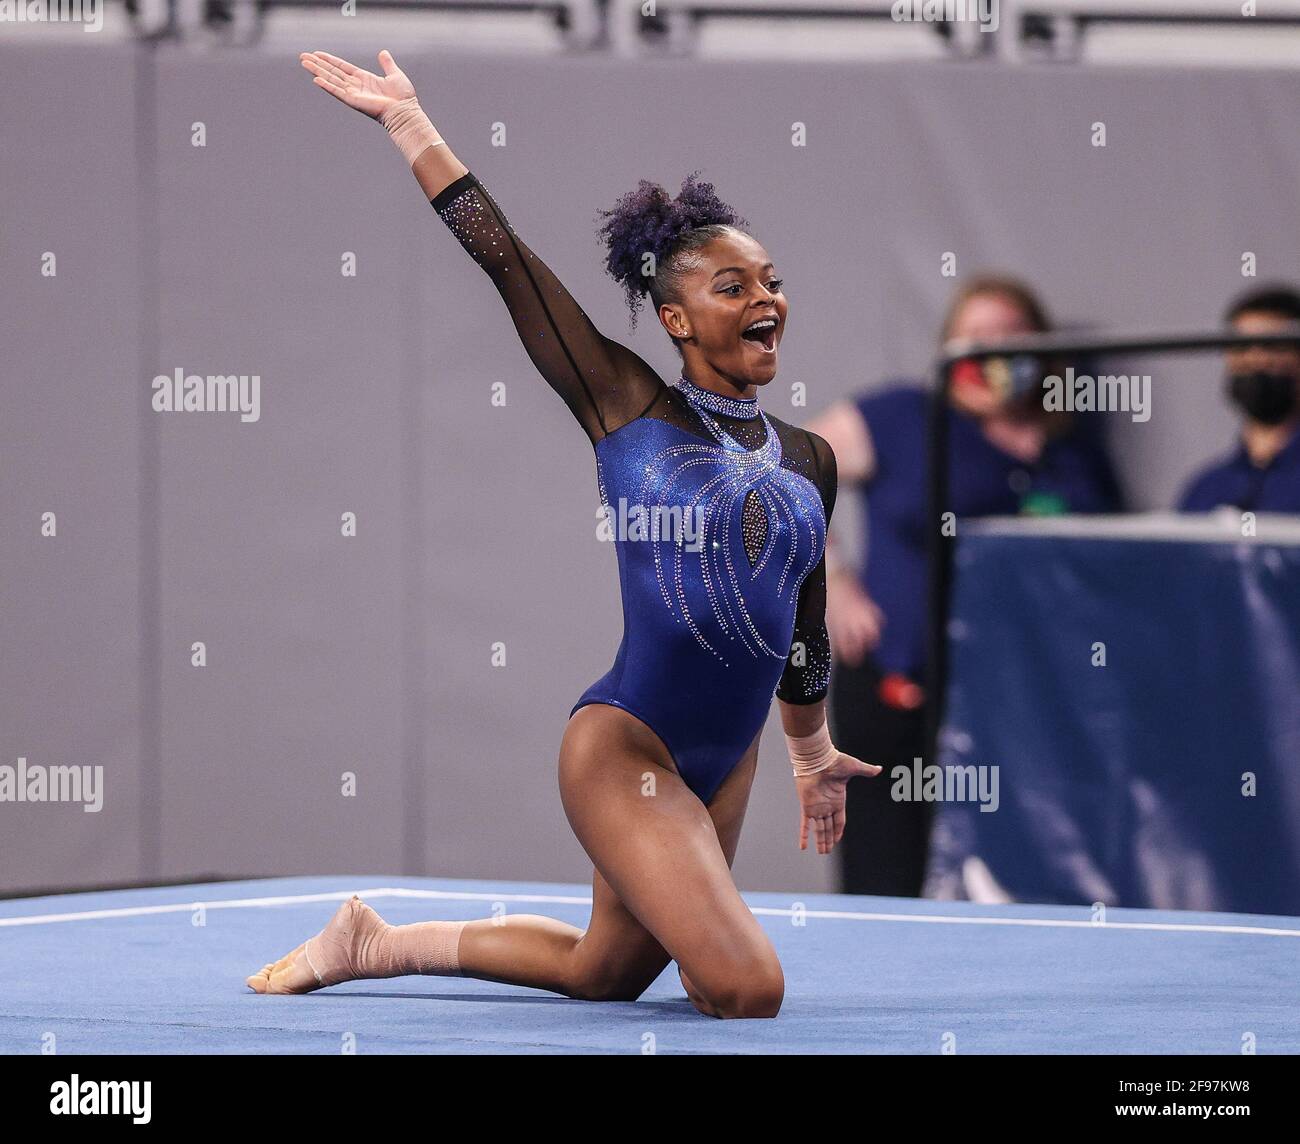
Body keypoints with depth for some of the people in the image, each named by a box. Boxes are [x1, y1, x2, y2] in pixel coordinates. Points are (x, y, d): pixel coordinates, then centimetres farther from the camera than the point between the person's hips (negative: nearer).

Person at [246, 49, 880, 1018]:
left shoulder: (809, 462, 9)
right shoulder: (629, 410, -5)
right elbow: (505, 256, -5)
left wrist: (814, 754, 33)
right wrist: (408, 120, -4)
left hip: (726, 764, 7)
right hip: (626, 746, -7)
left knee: (604, 975, 15)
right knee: (746, 991, -17)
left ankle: (380, 943, 35)